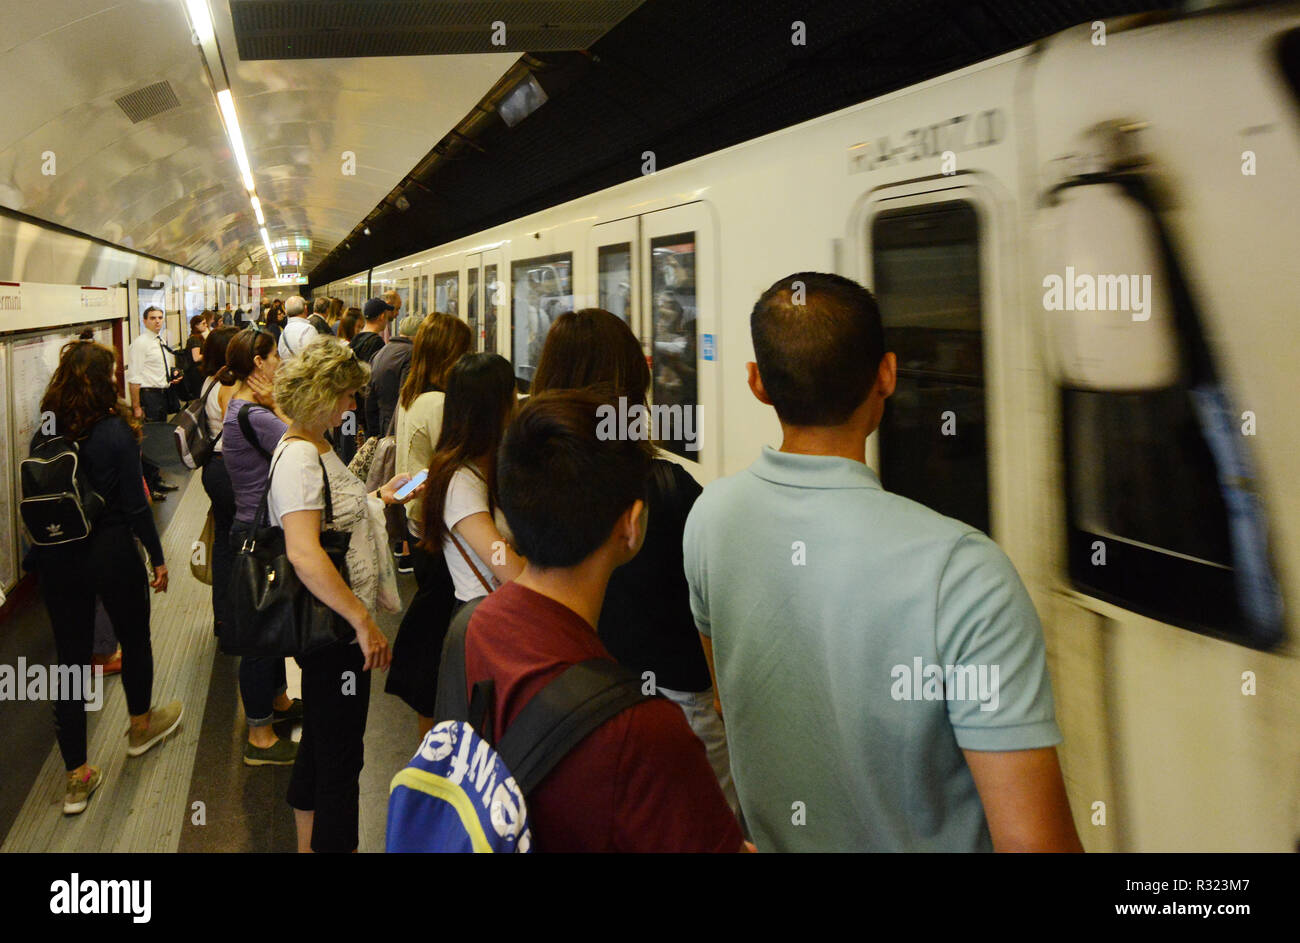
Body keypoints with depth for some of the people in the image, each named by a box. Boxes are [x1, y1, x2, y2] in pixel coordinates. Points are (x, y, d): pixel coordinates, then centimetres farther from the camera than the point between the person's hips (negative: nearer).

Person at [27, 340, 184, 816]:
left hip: (57, 560, 4)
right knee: (134, 638, 20)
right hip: (111, 554, -4)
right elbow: (135, 505, -13)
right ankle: (141, 726, 43)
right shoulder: (115, 431, -16)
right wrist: (157, 558, -3)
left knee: (71, 657, 10)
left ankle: (76, 776, 17)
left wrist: (44, 551, 16)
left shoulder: (44, 434, -3)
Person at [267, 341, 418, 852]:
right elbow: (304, 552, -30)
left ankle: (309, 843, 38)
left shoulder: (315, 448, 11)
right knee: (340, 757, 2)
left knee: (320, 747, 23)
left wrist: (378, 497, 14)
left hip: (337, 624, 11)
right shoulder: (298, 456, -20)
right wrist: (363, 621, -28)